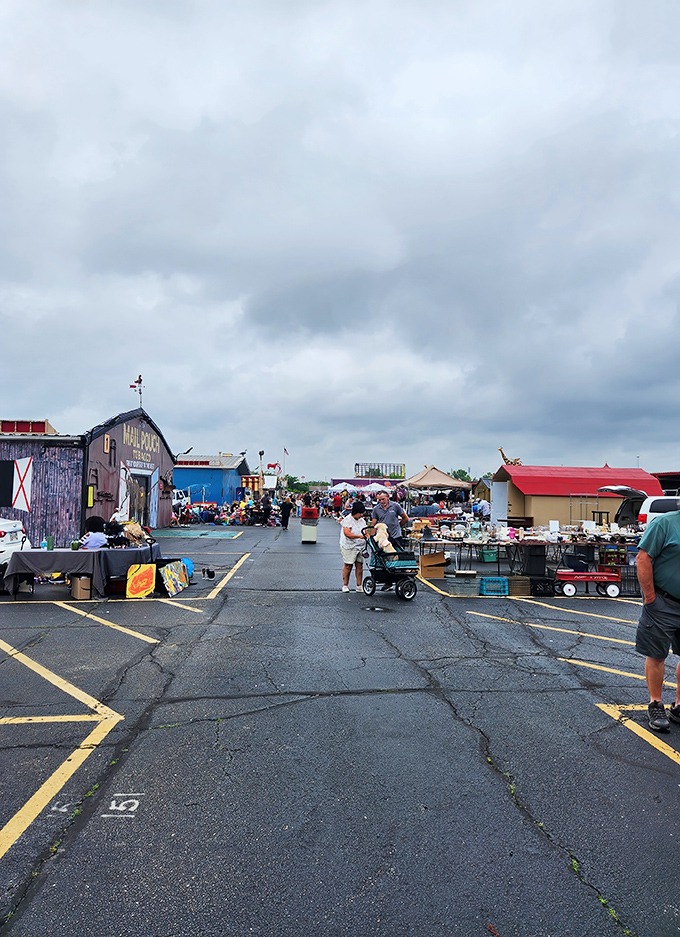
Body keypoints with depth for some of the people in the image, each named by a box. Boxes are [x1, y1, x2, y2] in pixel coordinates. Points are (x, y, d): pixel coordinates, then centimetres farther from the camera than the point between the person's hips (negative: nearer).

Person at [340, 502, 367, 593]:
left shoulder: (362, 520, 12)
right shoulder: (347, 520, -10)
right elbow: (347, 533, -20)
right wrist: (360, 536, -27)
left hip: (360, 547, 6)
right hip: (349, 547, -6)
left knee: (359, 565, 3)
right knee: (348, 565, -2)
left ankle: (359, 586, 9)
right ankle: (345, 585, 9)